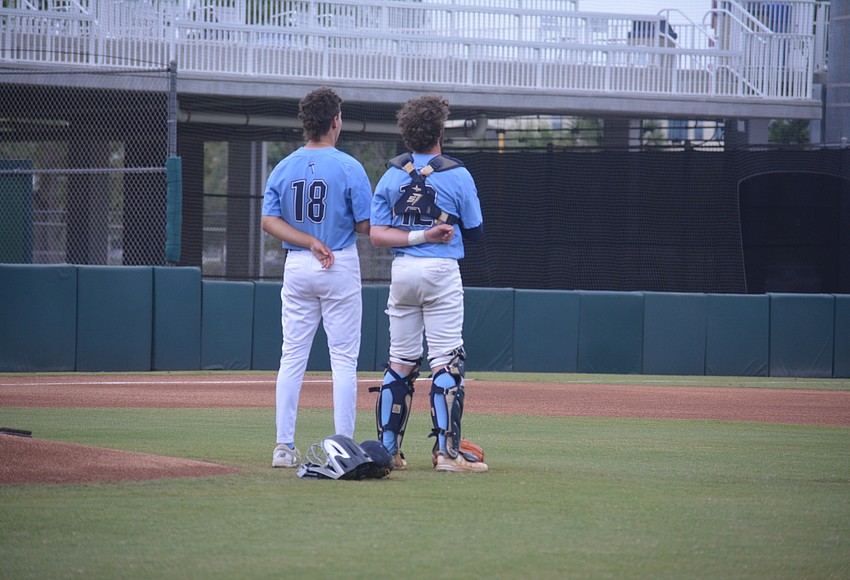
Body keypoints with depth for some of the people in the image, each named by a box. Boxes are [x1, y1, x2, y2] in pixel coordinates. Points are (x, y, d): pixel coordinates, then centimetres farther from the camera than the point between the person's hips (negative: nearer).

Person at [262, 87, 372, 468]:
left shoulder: (283, 169, 3)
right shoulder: (349, 168, -10)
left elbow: (268, 221, -4)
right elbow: (364, 226, -10)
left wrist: (310, 243, -8)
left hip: (296, 266, 4)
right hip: (341, 266, -4)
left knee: (292, 357, 7)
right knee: (343, 358, 1)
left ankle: (284, 447, 4)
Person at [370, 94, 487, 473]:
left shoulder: (391, 176, 4)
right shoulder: (457, 175, -5)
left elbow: (377, 234, -3)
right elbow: (475, 232, 2)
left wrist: (418, 236, -9)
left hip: (401, 270, 4)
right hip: (442, 271, -4)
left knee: (400, 363, 11)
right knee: (445, 363, -5)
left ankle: (387, 448, 12)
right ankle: (447, 452, -10)